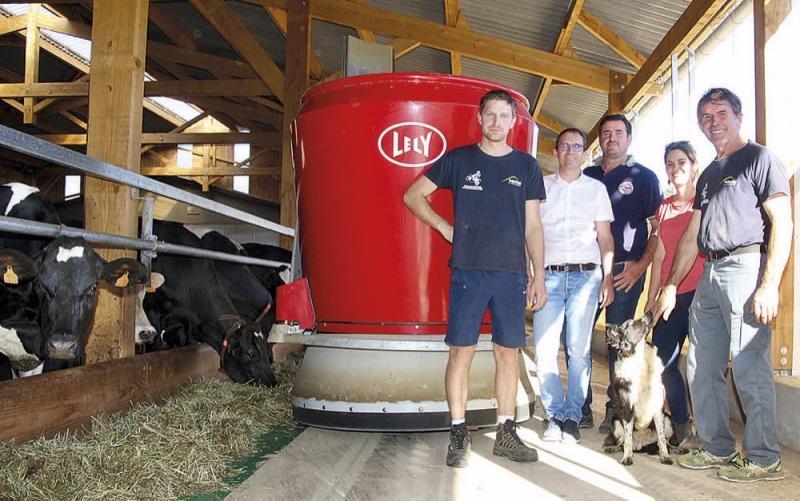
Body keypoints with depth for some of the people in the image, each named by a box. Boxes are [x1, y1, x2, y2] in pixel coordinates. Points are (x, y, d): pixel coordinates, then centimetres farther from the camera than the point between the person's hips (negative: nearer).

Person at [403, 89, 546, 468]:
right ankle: (459, 436, 7)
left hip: (511, 273, 2)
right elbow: (413, 195, 11)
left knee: (508, 352, 6)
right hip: (467, 270, -2)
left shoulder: (526, 166, 11)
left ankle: (506, 434, 16)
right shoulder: (458, 160, 7)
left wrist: (539, 275, 6)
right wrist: (445, 227, 2)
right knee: (461, 351, -2)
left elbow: (533, 226, 12)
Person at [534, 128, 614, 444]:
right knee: (544, 349, -5)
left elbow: (605, 238, 12)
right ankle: (555, 415, 7)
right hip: (549, 275, 0)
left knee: (579, 350, -1)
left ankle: (572, 417, 9)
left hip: (585, 276, 0)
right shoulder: (541, 186, 12)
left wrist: (608, 278, 2)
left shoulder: (596, 188, 13)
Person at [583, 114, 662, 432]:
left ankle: (616, 409, 12)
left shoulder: (643, 176, 6)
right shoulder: (588, 177, 16)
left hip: (625, 270, -3)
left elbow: (658, 227, 2)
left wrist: (642, 264, -8)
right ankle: (581, 408, 13)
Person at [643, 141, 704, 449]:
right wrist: (651, 298, 14)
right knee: (662, 361, 3)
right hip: (670, 295, 6)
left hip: (700, 292, -5)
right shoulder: (664, 208, 16)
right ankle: (681, 428, 18)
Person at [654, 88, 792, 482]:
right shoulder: (708, 175, 23)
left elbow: (782, 223, -9)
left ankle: (764, 459, 4)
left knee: (749, 367, -7)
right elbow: (692, 235, 23)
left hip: (745, 266, -8)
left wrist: (769, 285, -18)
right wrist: (670, 286, 19)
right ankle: (718, 449, 20)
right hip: (710, 273, 8)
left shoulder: (759, 159, 0)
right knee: (701, 368, 9)